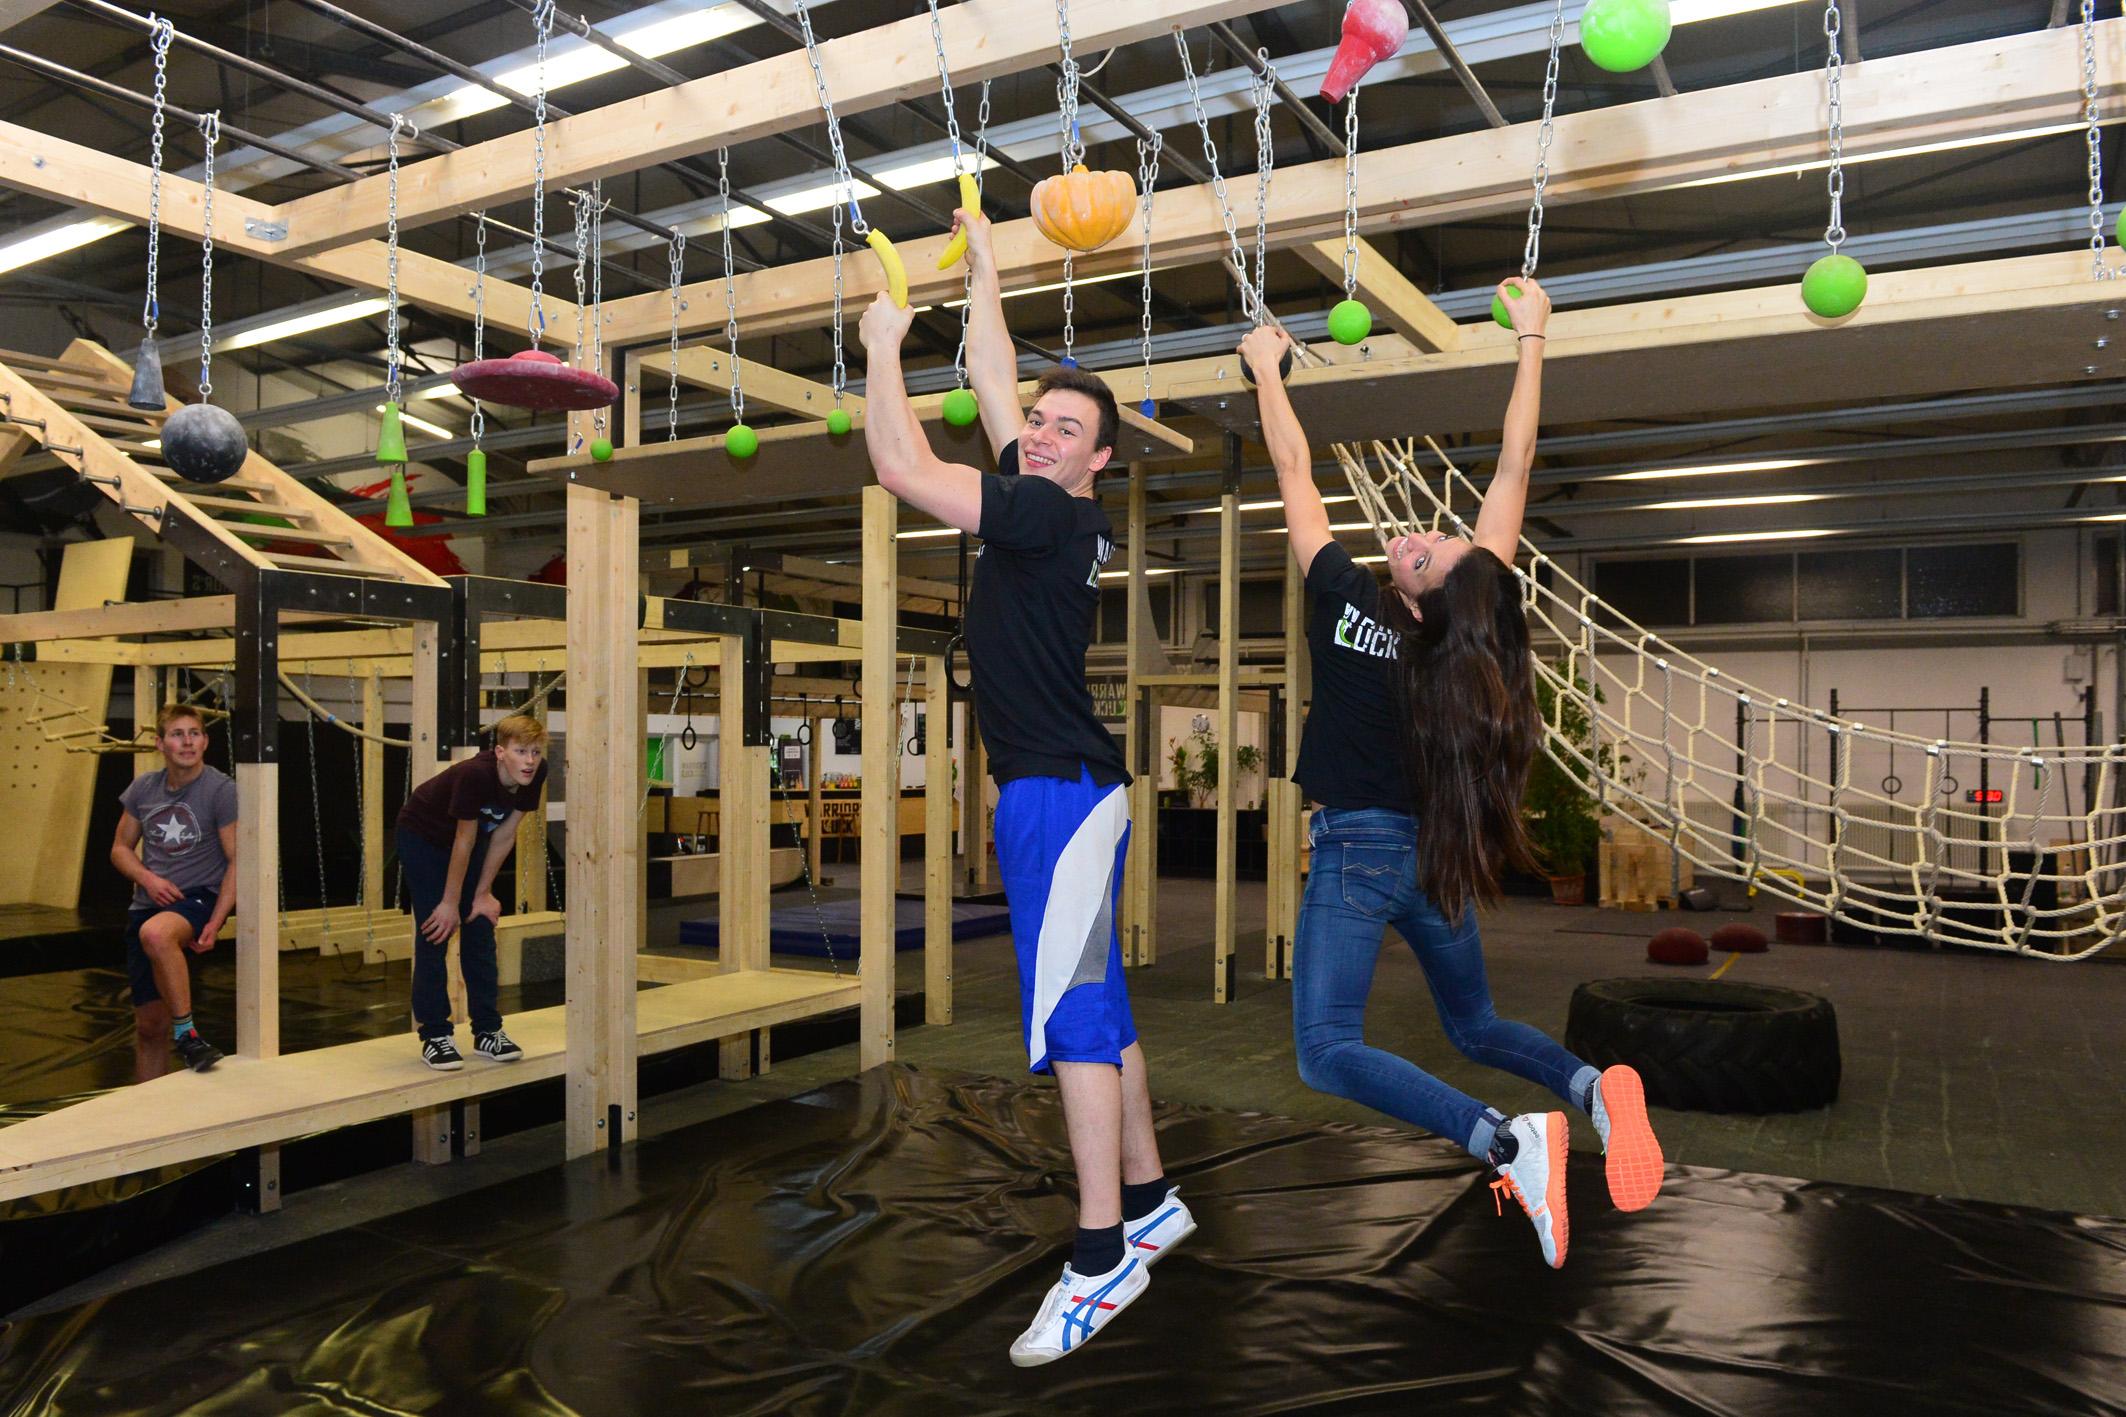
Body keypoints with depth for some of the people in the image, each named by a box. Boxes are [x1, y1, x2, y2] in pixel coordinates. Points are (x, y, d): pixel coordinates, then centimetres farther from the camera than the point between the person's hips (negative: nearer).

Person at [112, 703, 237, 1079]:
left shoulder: (222, 789, -8)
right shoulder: (143, 787, 7)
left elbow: (237, 861, -8)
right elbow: (120, 849, 15)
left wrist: (215, 923, -17)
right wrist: (147, 878, -7)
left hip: (198, 898, -5)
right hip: (148, 904, 5)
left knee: (155, 933, -40)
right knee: (150, 1026, 7)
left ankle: (187, 1033, -27)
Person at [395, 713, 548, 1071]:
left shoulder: (535, 775, -21)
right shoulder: (475, 774, -37)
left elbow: (504, 835, -10)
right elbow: (465, 842, -28)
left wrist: (483, 893, -5)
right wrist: (450, 902, -17)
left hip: (471, 835, 6)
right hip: (422, 837, -6)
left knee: (481, 930, 2)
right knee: (435, 933, -9)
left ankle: (487, 1031, 8)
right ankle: (434, 1036, 0)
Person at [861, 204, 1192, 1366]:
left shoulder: (1054, 516, -13)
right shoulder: (1045, 510, 12)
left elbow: (900, 466, -17)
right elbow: (992, 383, 24)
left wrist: (884, 341, -3)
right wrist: (982, 267, 31)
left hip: (1061, 791, -10)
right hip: (1054, 789, 10)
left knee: (1070, 1014, -9)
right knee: (1097, 1008, 15)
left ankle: (1101, 1260, -3)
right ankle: (1149, 1204, 26)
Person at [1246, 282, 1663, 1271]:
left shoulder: (1348, 604, -17)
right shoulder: (1484, 607, -7)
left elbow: (1294, 471, -7)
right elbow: (1514, 465, 0)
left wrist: (1267, 368, 6)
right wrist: (1531, 340, 9)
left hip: (1358, 849, -6)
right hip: (1436, 853, 6)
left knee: (1327, 1050, -8)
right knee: (1475, 1027, 21)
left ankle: (1508, 1141, -26)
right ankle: (1592, 1088, -8)